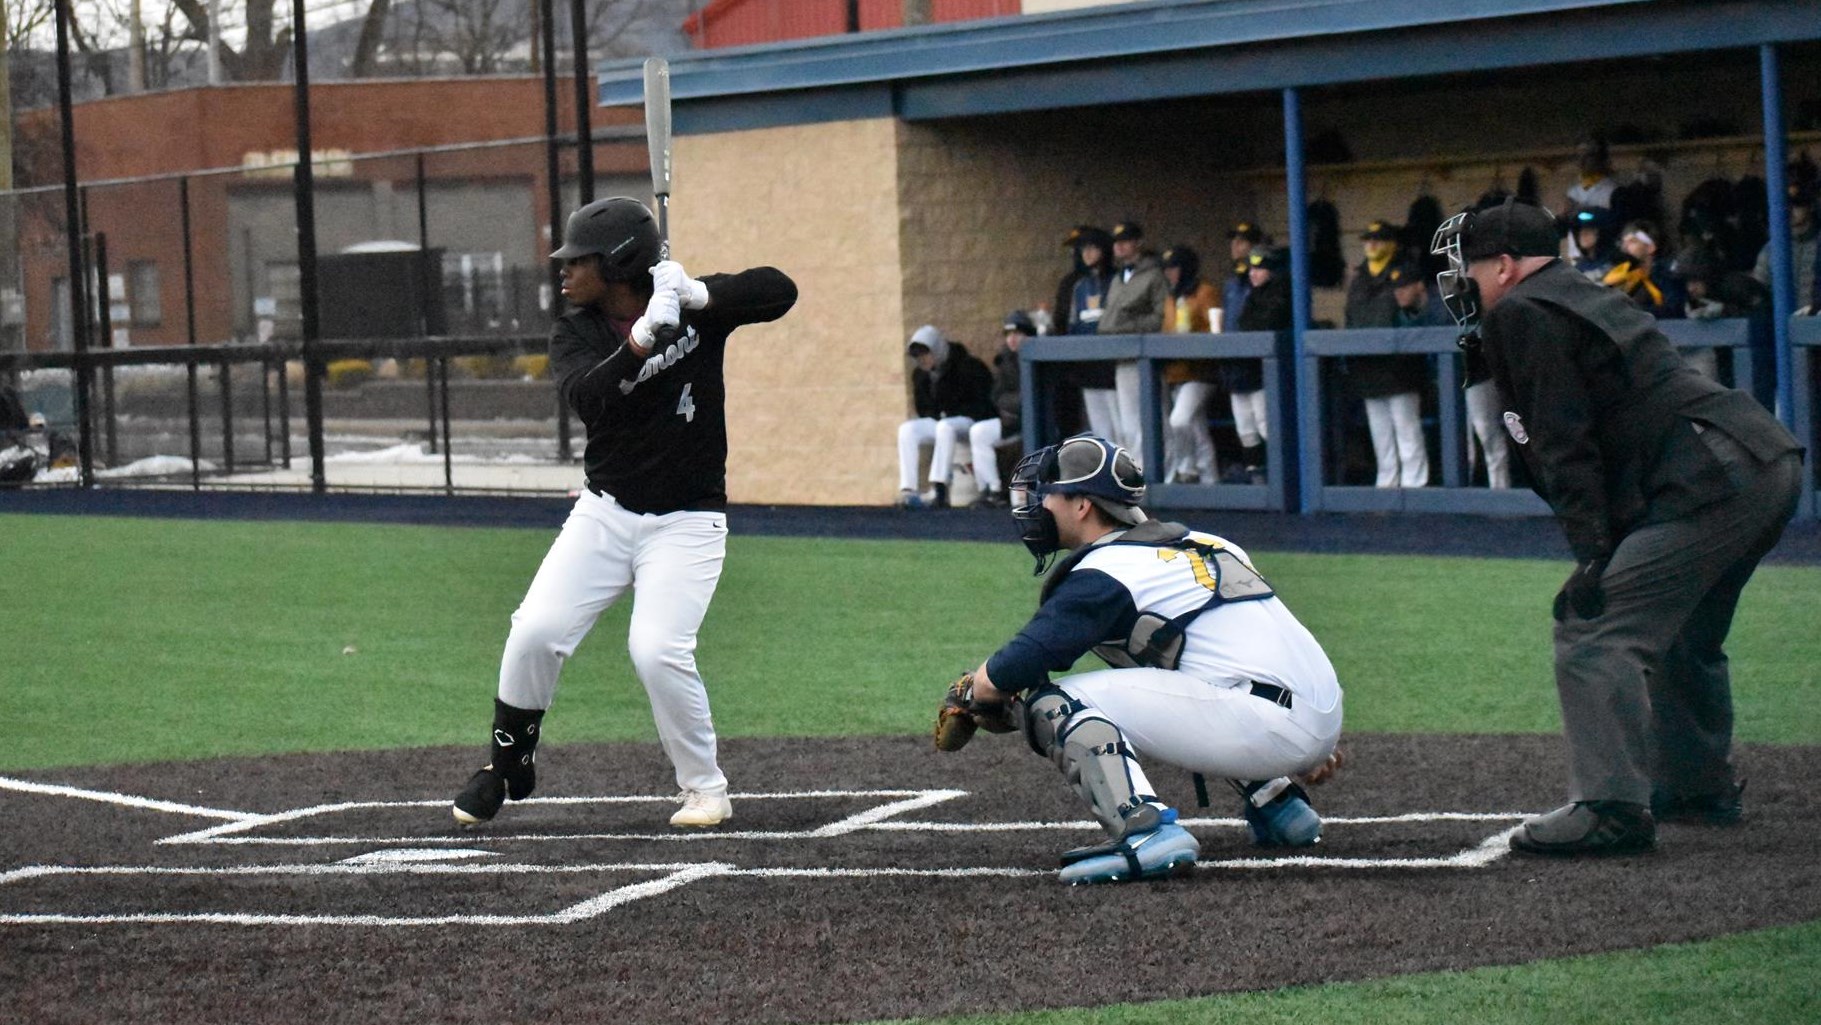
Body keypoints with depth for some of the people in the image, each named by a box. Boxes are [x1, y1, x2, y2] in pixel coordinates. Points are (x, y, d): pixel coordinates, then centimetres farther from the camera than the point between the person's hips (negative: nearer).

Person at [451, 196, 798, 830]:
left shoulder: (696, 308, -6)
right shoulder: (575, 332, -2)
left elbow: (778, 291, -18)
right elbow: (586, 397, -21)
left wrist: (699, 297, -29)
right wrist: (642, 338, -33)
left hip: (686, 521, -3)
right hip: (605, 513, 3)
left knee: (658, 650, -20)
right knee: (535, 632, -9)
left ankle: (706, 790, -2)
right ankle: (507, 771, 13)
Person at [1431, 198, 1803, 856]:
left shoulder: (1523, 313, -3)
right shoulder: (1584, 298, 26)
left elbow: (1567, 447, -10)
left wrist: (1593, 554, -13)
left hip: (1714, 478, -10)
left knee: (1594, 630, -15)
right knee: (1679, 633, 28)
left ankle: (1611, 808, -24)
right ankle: (1699, 788, 40)